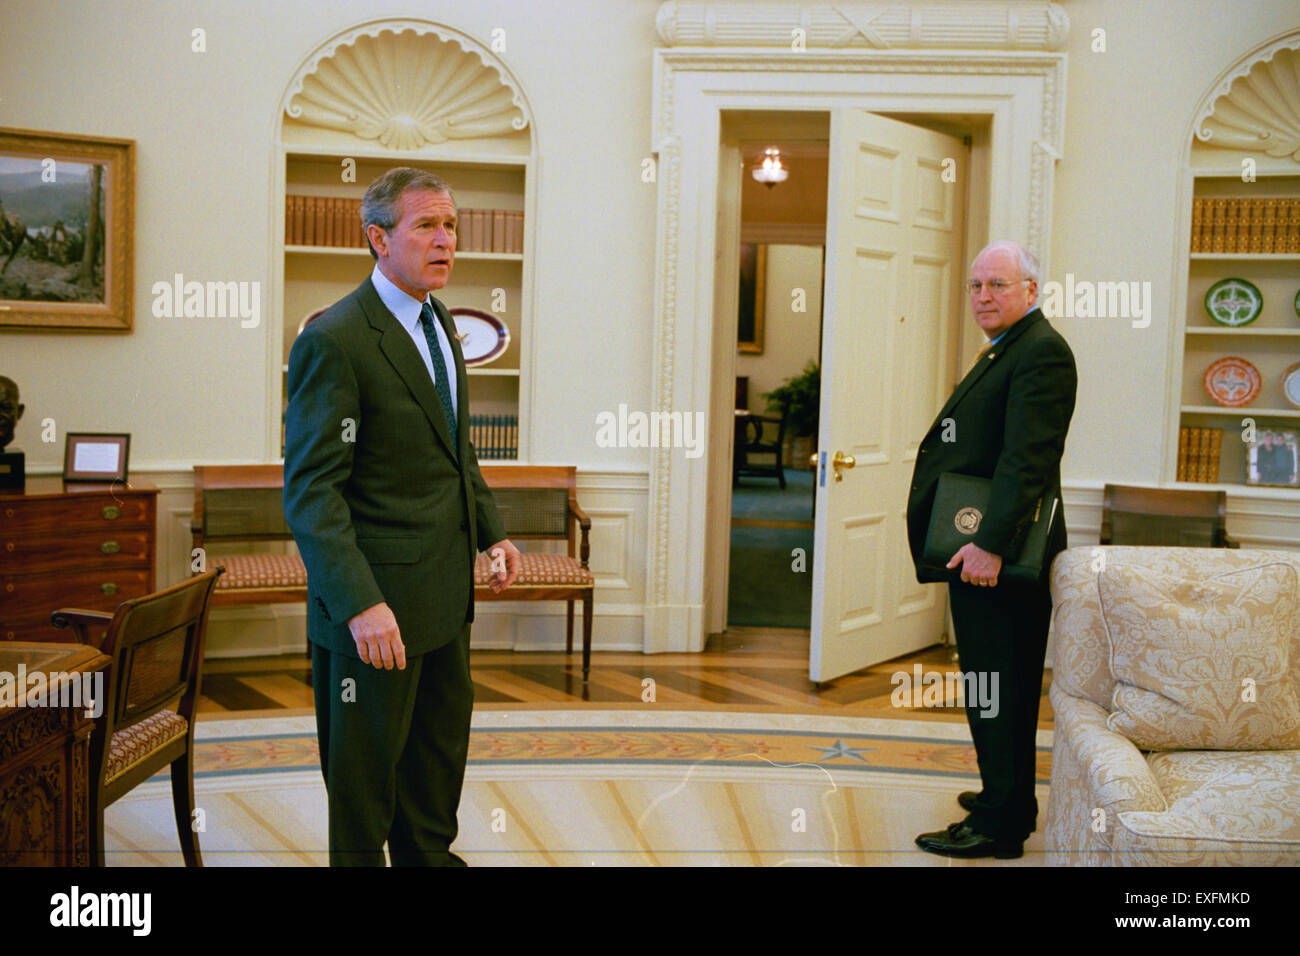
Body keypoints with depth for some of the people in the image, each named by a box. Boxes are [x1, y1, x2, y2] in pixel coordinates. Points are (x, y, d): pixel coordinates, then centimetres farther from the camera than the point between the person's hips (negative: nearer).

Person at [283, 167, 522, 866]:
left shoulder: (439, 323, 10)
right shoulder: (334, 340, -18)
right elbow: (310, 490, -23)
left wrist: (491, 531, 14)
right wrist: (360, 603, -29)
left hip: (445, 587, 9)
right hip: (378, 602, -9)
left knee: (442, 738, 23)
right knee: (367, 759, 8)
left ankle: (428, 855, 42)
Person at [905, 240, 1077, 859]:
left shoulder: (1040, 351, -15)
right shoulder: (1003, 352, 19)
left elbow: (1028, 458, -24)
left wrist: (990, 544, -27)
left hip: (998, 555, -10)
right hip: (979, 549, 10)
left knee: (997, 685, -3)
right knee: (1000, 684, 18)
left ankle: (999, 825, 6)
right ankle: (1008, 798, 31)